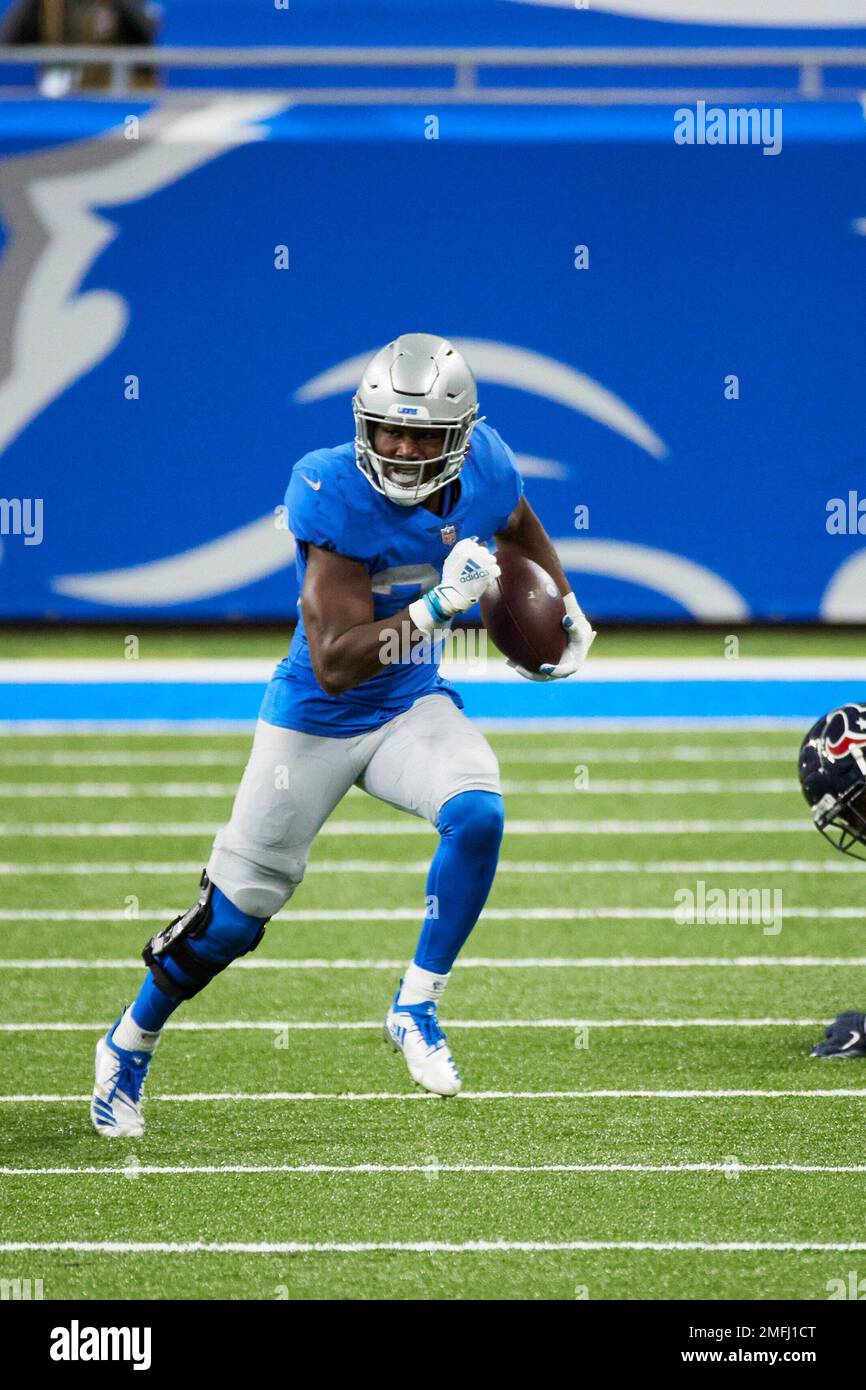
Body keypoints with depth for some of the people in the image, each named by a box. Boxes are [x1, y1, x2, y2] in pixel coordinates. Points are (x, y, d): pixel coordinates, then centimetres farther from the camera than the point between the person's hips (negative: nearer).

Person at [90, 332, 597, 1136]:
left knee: (476, 817, -26)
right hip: (316, 719, -4)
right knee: (237, 910, 5)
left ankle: (416, 1009, -8)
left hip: (414, 707, 4)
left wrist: (568, 616, 13)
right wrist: (437, 608, -38)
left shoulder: (483, 472, -12)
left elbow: (521, 529, 16)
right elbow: (334, 663, -32)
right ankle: (129, 1047, 29)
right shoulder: (333, 497, -28)